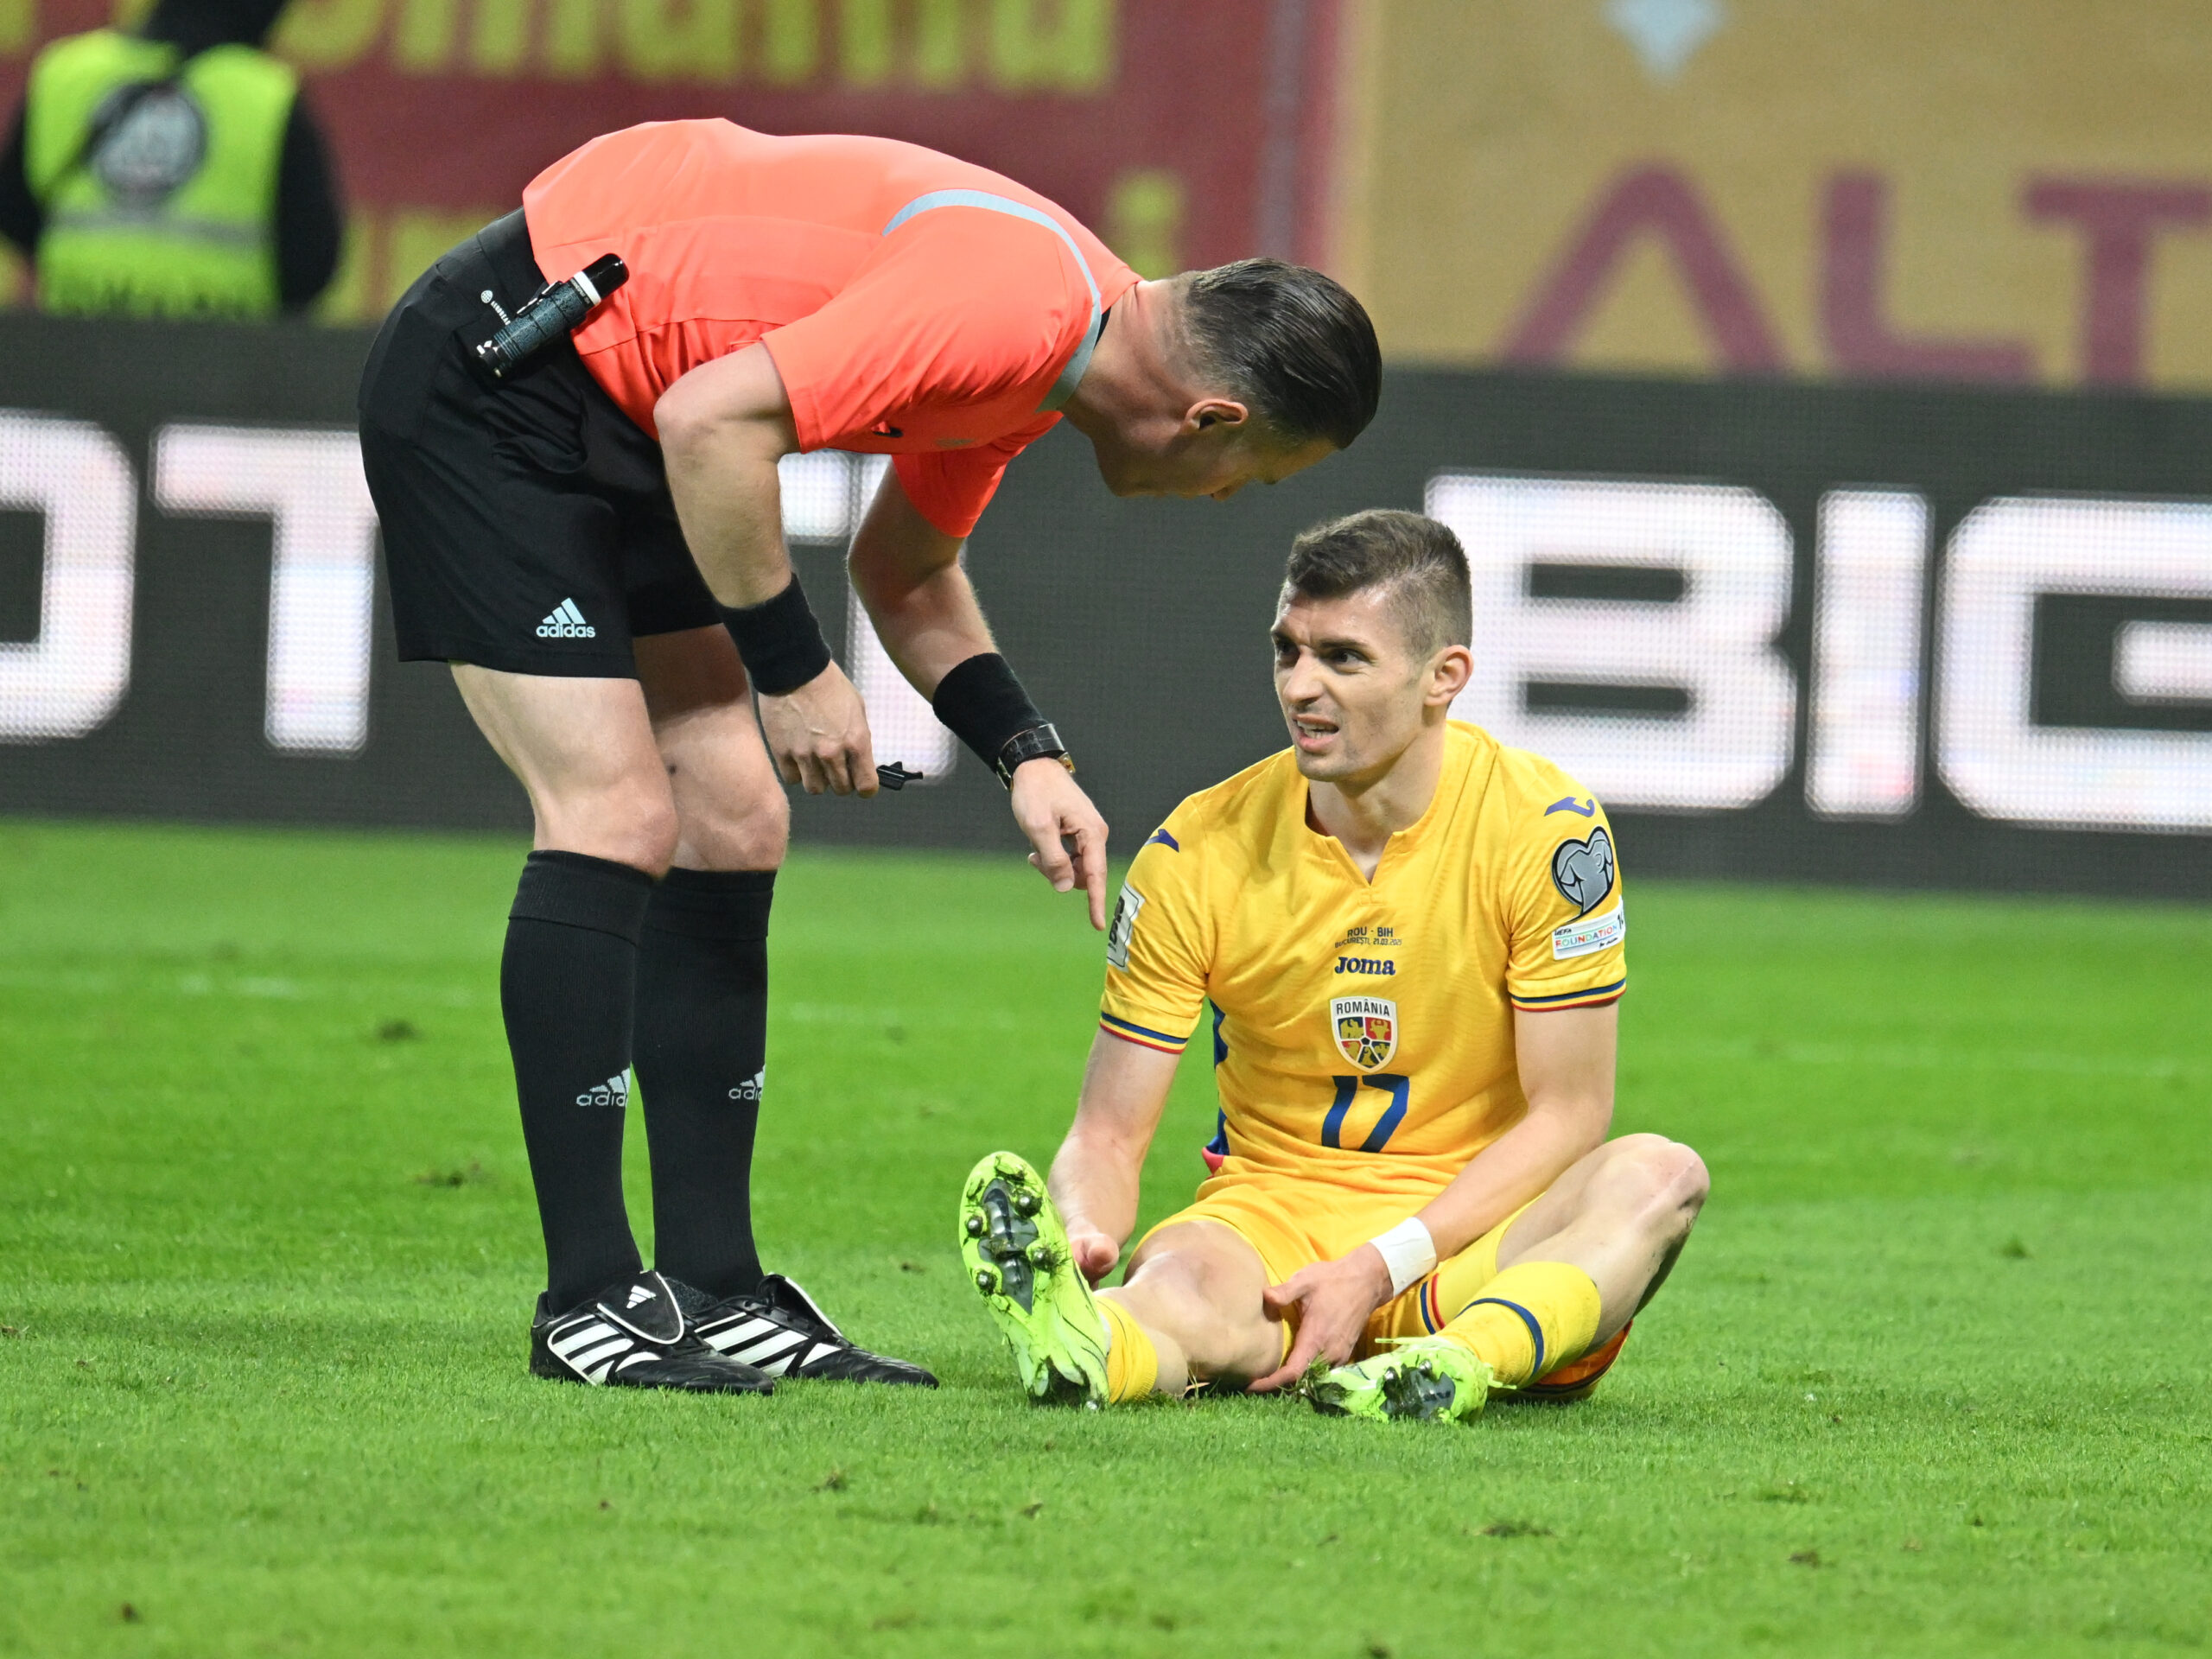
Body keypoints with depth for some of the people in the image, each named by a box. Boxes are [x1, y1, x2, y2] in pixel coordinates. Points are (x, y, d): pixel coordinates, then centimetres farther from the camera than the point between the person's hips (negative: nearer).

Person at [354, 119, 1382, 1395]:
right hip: (491, 386, -10)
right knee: (617, 817, -14)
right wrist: (791, 671, -19)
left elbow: (906, 567, 20)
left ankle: (710, 1287, 10)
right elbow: (713, 420, -30)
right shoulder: (1009, 308, -26)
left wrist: (1027, 757, 7)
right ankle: (586, 1304, -10)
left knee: (731, 823, 7)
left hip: (618, 422, 10)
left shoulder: (1066, 327, 6)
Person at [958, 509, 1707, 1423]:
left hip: (1477, 1229, 0)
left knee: (1659, 1174, -33)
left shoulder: (1544, 825, -8)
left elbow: (1567, 1111, -8)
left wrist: (1380, 1269, -21)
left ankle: (1462, 1364, -60)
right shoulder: (1199, 852, -4)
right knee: (1179, 1287, -36)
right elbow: (1107, 1136, -3)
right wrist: (1085, 1237, -29)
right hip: (1269, 1216, 0)